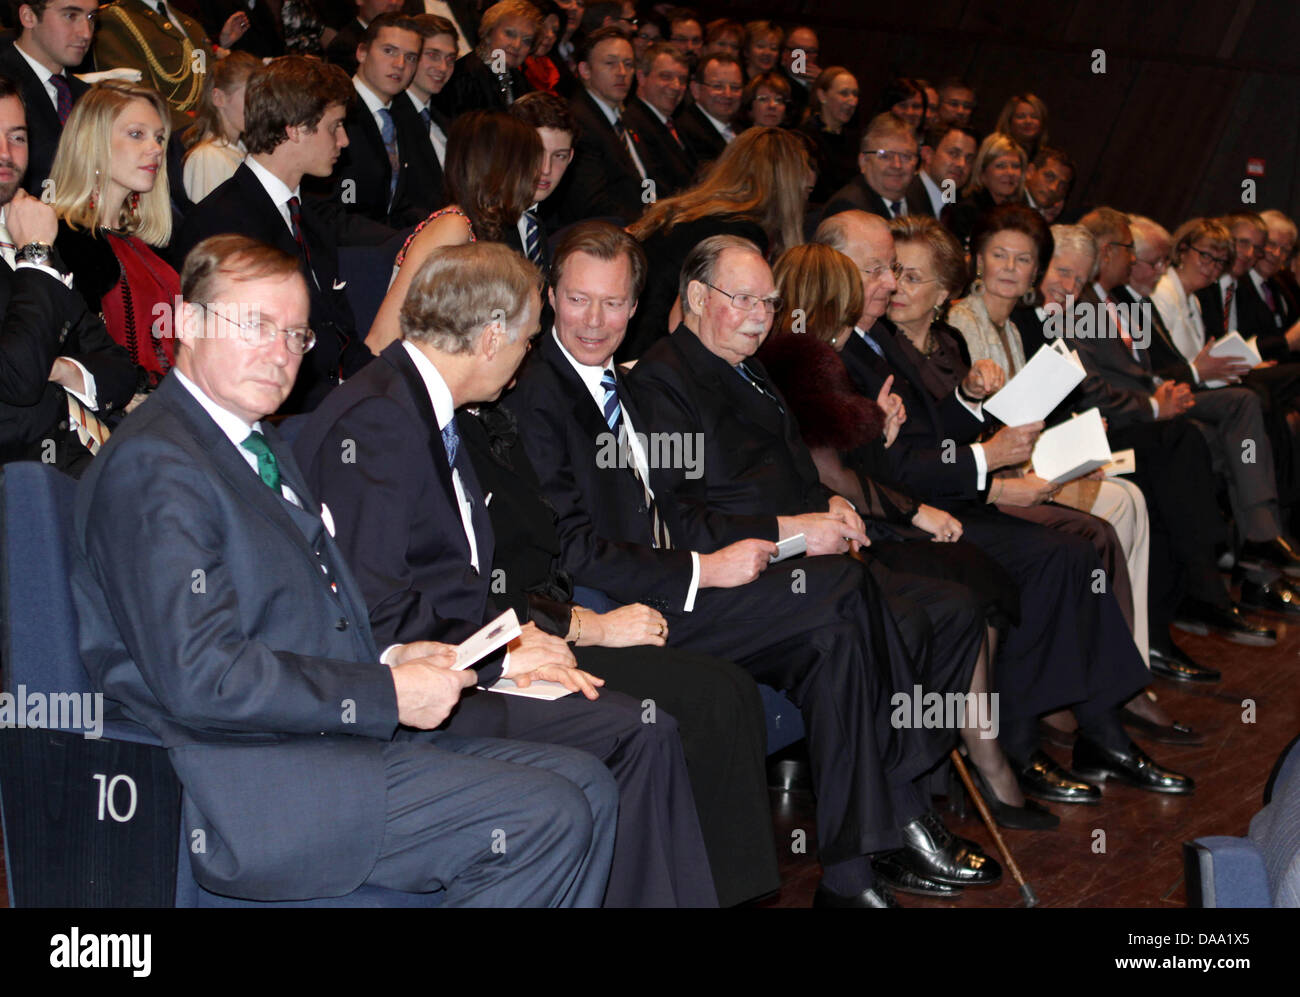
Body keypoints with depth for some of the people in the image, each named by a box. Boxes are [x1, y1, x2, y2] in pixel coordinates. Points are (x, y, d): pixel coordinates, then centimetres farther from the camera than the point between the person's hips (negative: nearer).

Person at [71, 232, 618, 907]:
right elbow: (202, 678, -23)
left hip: (343, 737, 10)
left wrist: (388, 660, 5)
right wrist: (387, 695, -17)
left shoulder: (259, 445, 20)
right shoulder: (154, 465, -14)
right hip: (240, 788, -10)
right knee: (547, 816, -19)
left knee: (585, 785, 2)